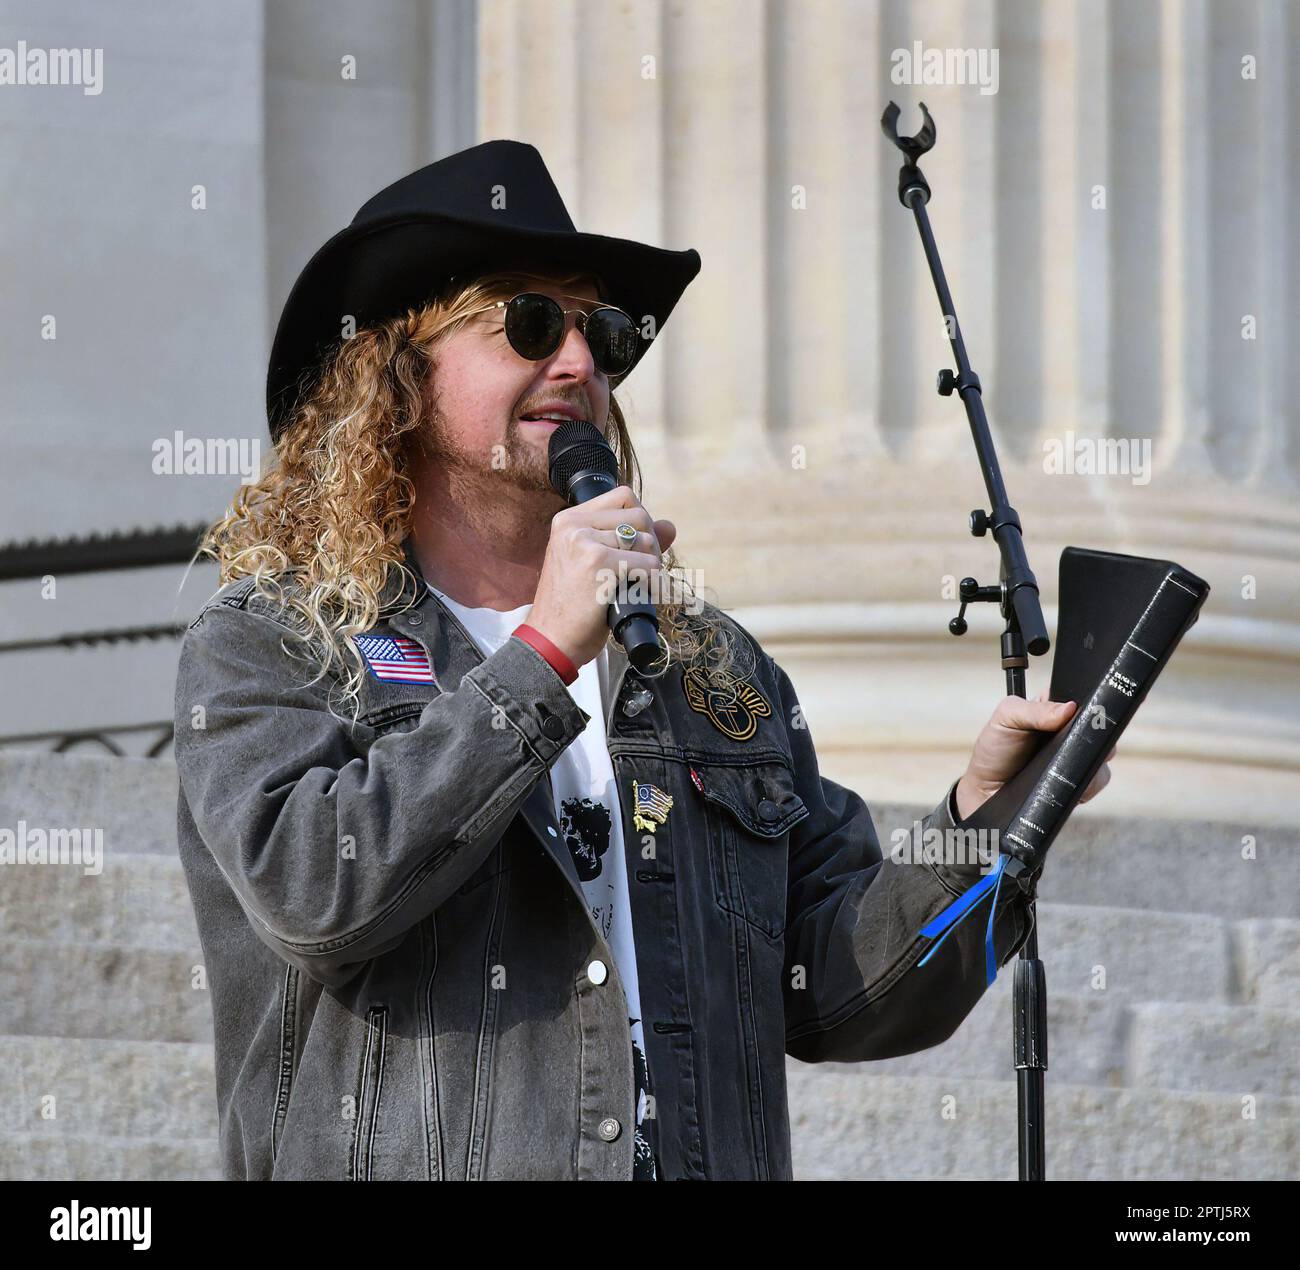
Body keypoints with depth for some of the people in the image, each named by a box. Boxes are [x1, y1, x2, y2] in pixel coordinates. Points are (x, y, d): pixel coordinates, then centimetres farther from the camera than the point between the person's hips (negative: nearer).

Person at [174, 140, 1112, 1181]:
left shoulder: (717, 669, 21)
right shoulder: (261, 647, 8)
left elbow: (835, 994, 15)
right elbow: (313, 892, -10)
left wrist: (983, 822, -1)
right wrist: (544, 655, -8)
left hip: (713, 1162, 3)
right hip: (404, 1166, -3)